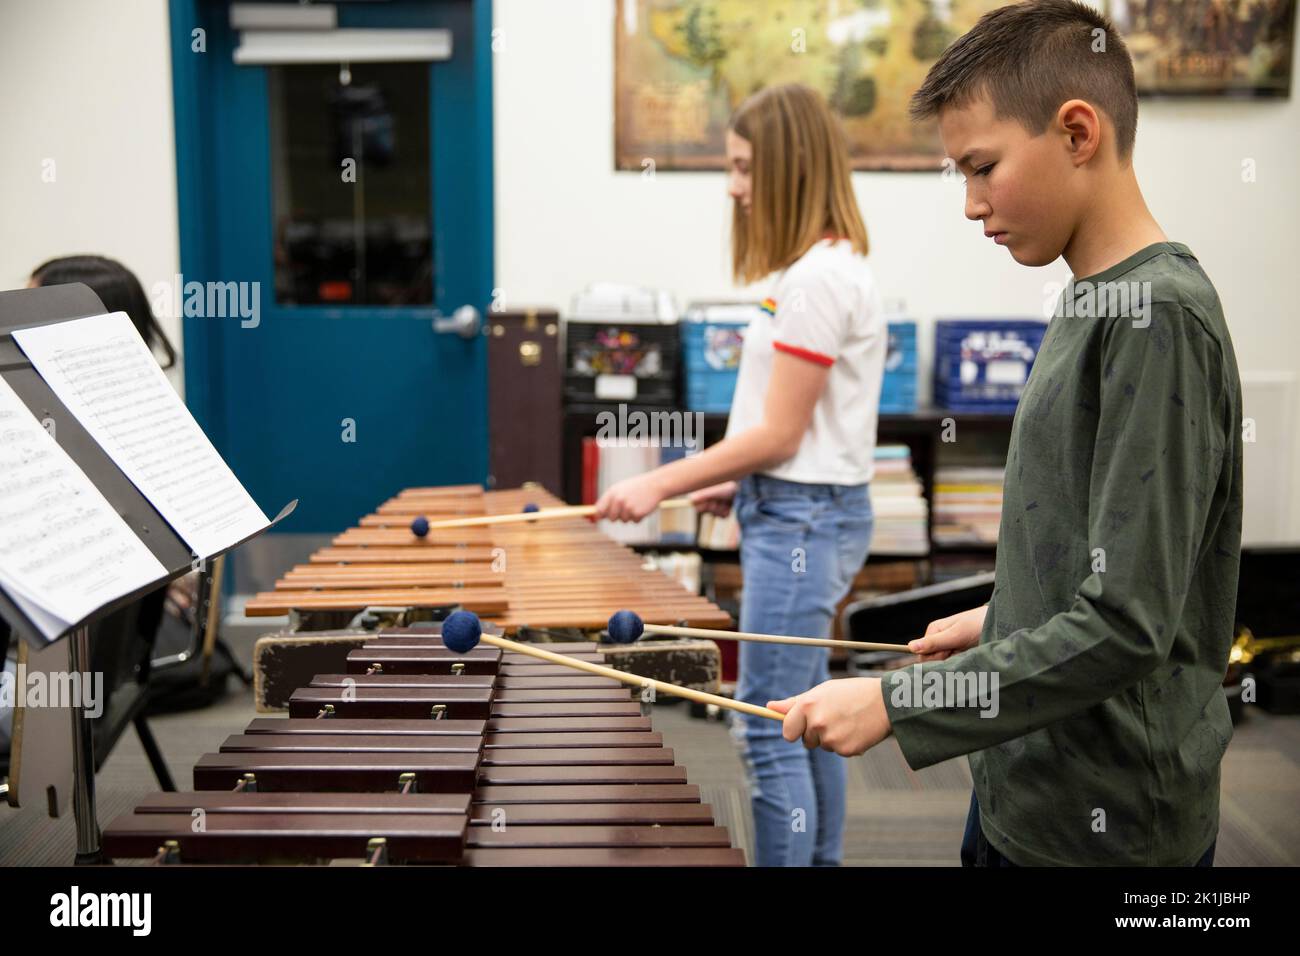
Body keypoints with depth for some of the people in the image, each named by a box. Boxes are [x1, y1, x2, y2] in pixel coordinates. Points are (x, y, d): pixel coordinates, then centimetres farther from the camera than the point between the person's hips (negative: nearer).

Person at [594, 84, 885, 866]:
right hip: (804, 510, 10)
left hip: (801, 521, -10)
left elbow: (780, 433, -18)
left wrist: (662, 484, -13)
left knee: (768, 733, -4)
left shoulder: (818, 277, -17)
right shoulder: (832, 267, 13)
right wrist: (742, 484, 14)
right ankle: (821, 859, 30)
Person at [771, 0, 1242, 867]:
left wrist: (896, 703, -23)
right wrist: (1002, 619, 10)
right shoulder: (1097, 304, 6)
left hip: (1105, 822, -8)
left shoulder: (1159, 316, -21)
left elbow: (1126, 624, -25)